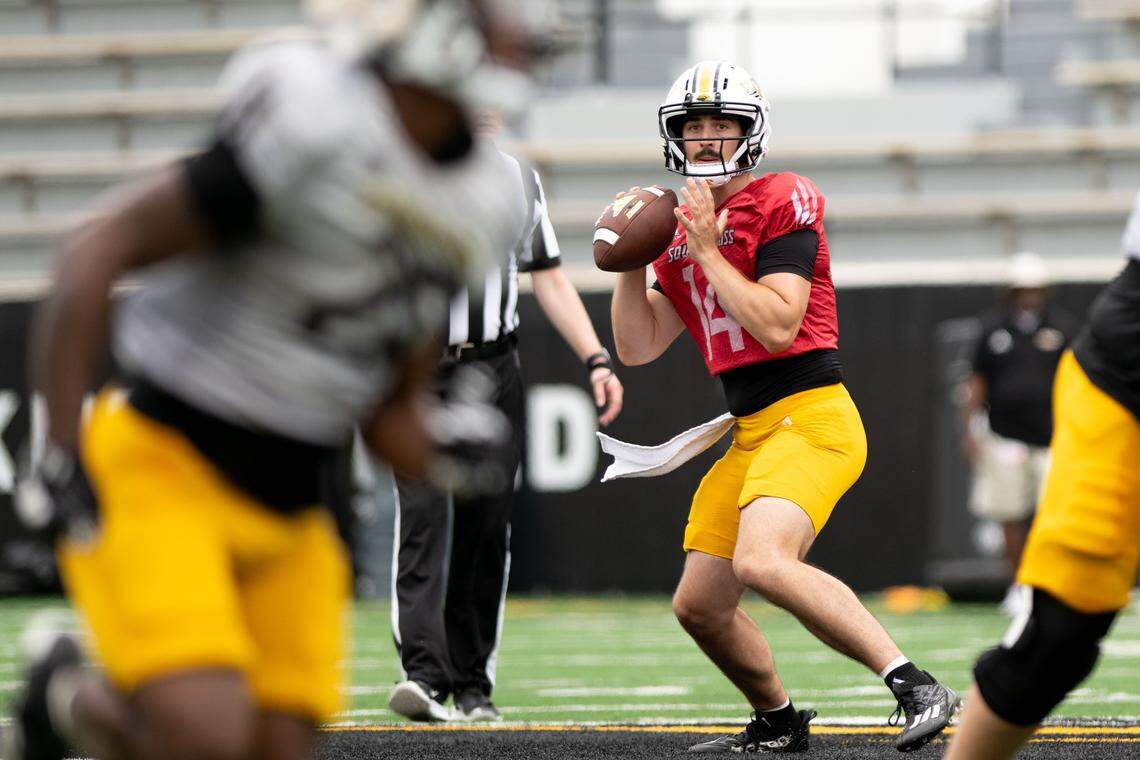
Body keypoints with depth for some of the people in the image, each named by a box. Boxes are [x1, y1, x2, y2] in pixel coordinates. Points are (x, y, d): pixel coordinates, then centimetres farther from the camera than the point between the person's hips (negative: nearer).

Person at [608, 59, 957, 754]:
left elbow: (777, 327, -18)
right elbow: (638, 347, 16)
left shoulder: (782, 204, -7)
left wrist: (708, 251, -14)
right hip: (752, 435, 9)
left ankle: (916, 687, -33)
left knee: (761, 562, -32)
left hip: (810, 417, -9)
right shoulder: (683, 226, 17)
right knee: (700, 606, 11)